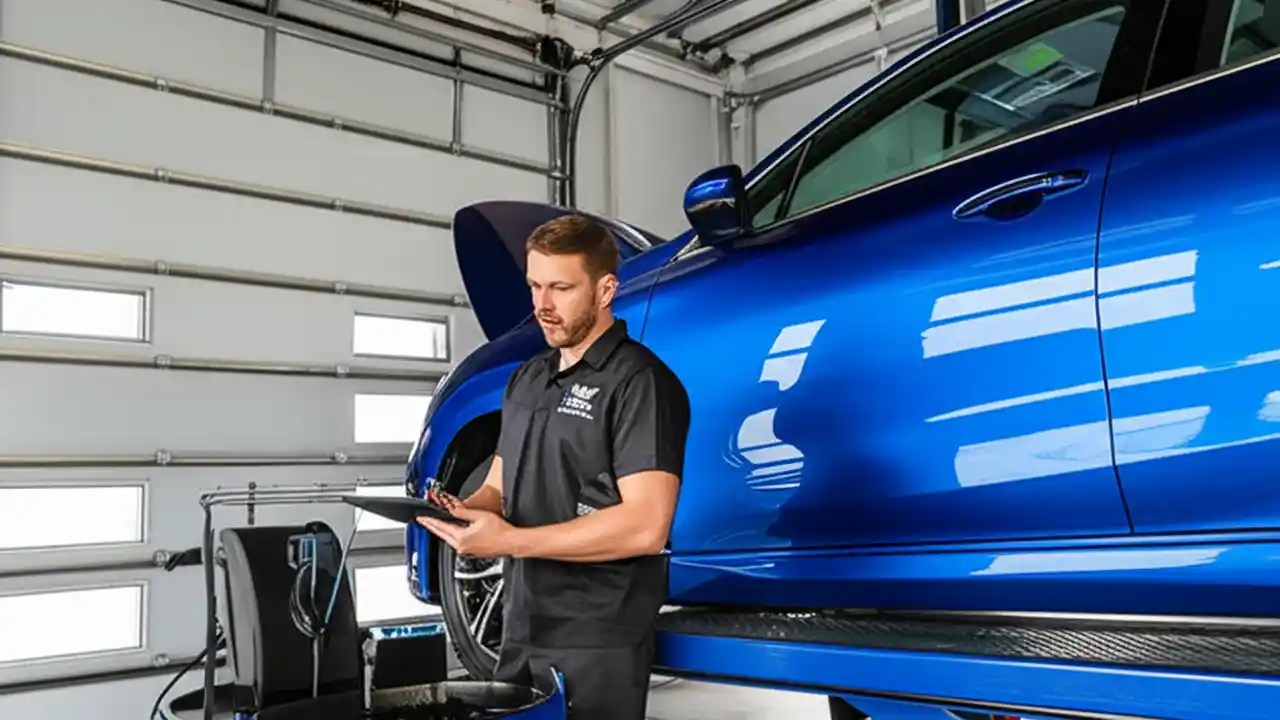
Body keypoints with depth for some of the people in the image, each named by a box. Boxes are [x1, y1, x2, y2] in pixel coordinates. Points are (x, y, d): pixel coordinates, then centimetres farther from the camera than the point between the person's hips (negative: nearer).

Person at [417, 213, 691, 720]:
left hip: (598, 645, -7)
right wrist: (464, 510, -7)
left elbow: (646, 526, -22)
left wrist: (510, 540, -24)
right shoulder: (526, 379, 13)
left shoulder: (639, 381, -13)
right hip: (521, 634, 7)